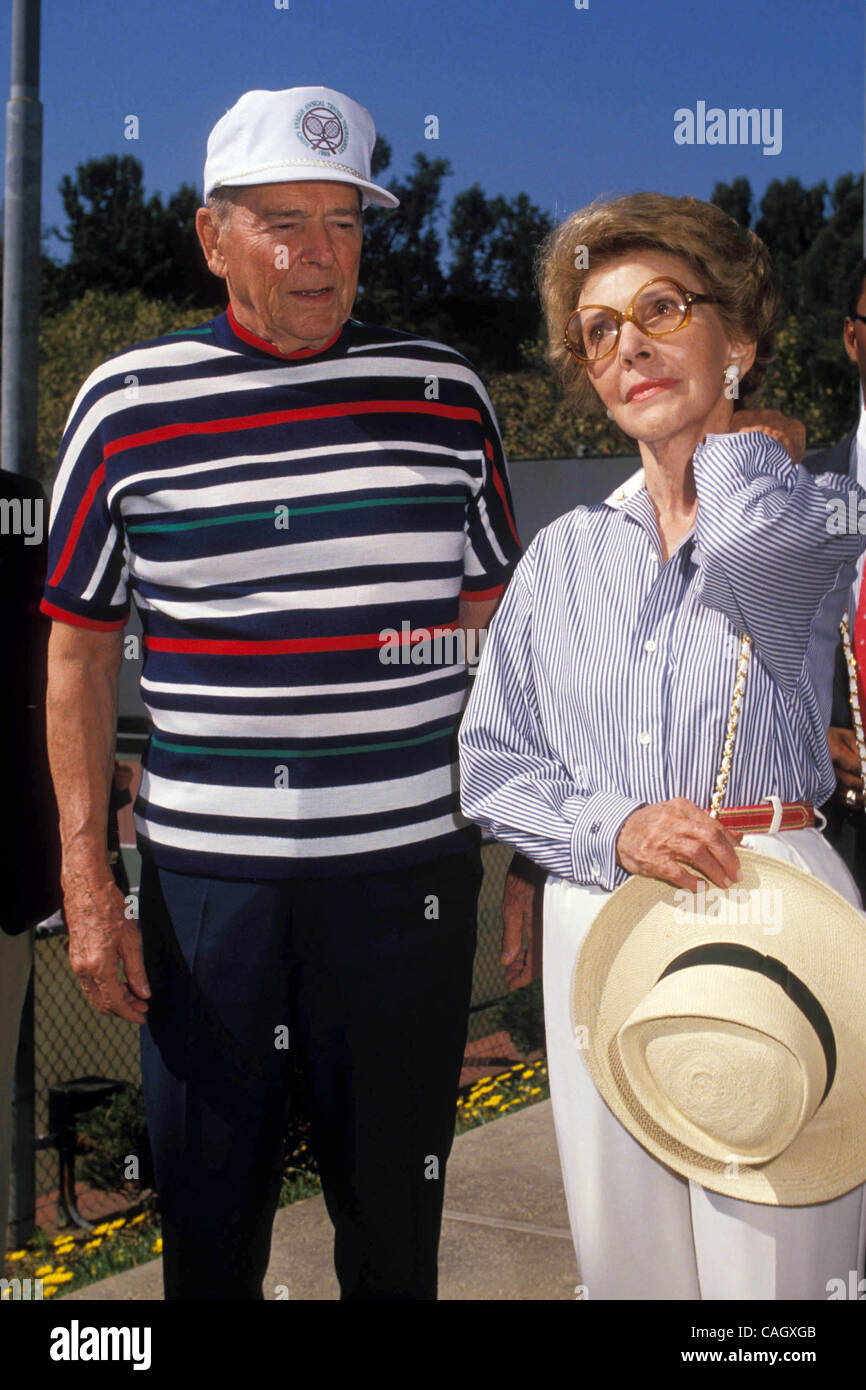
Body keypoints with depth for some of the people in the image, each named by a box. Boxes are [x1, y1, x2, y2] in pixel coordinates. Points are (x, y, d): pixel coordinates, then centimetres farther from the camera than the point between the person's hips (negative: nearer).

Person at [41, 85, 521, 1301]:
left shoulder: (445, 394, 4)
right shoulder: (127, 403, 1)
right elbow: (79, 652, 5)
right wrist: (86, 881, 0)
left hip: (412, 869, 1)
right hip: (205, 878, -1)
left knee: (397, 1219, 12)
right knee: (209, 1215, 11)